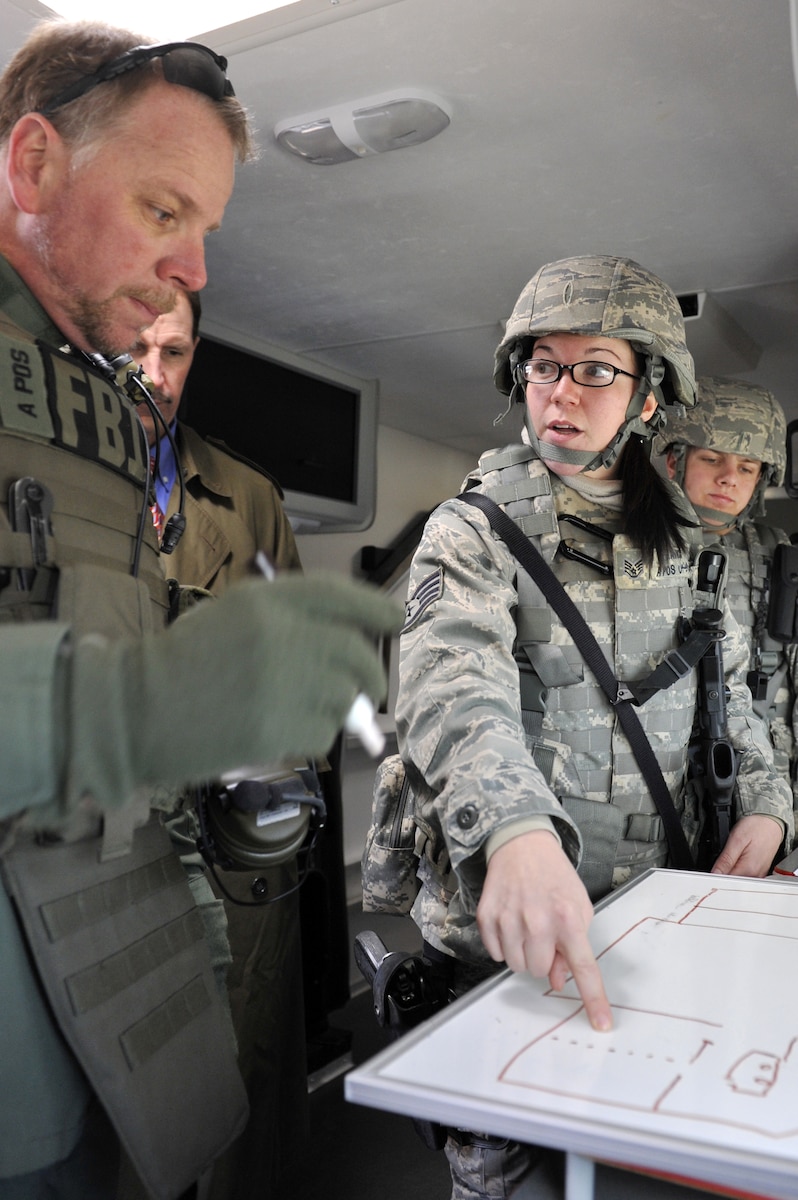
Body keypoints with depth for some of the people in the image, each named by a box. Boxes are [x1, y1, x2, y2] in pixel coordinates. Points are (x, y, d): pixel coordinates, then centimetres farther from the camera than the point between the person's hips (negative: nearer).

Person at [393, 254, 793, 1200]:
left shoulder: (680, 538, 6)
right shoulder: (473, 531, -11)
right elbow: (455, 680, -30)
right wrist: (516, 830, -47)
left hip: (658, 901, 4)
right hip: (507, 918, -4)